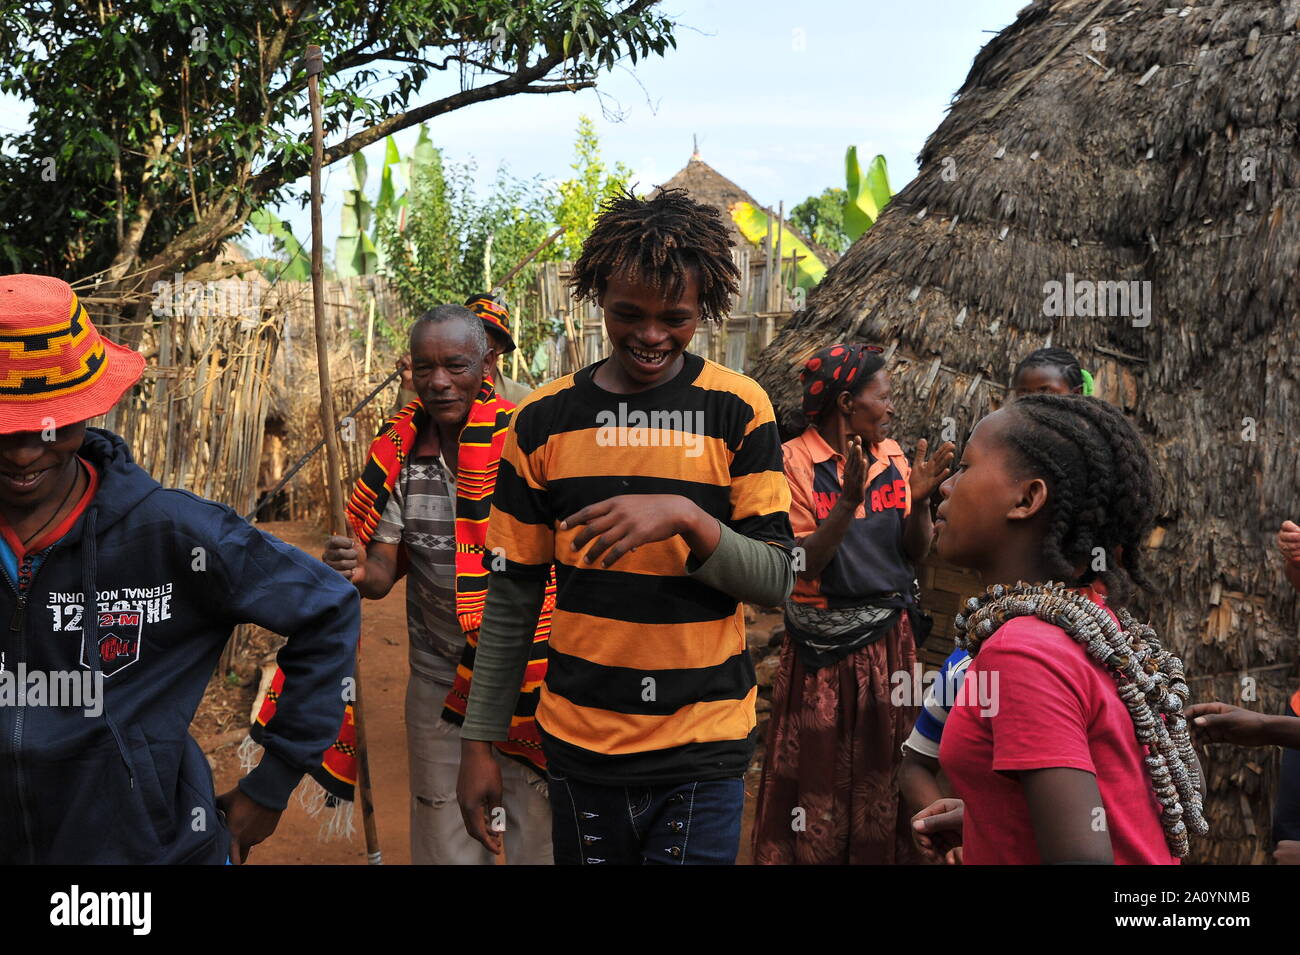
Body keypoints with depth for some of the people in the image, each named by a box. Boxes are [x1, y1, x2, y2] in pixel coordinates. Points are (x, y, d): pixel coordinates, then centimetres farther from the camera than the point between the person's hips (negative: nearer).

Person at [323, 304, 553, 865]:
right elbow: (383, 572, 0)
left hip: (527, 684, -3)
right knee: (445, 844, 16)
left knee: (540, 838, 9)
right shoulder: (400, 455, -1)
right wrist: (358, 571, -23)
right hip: (439, 685, 3)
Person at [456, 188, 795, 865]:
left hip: (702, 749, -2)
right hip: (578, 742, 2)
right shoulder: (544, 418, 0)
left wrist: (688, 517, -25)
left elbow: (775, 579, -7)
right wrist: (478, 741, 4)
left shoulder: (738, 410, -5)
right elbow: (512, 596, 5)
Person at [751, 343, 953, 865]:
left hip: (889, 636, 5)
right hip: (824, 645, -4)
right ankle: (807, 851, 25)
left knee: (881, 766, 13)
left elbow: (914, 554, 4)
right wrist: (848, 501, -28)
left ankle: (882, 851, 30)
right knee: (817, 768, 6)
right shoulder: (796, 461, -12)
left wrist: (920, 500, -12)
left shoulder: (892, 456, 3)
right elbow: (805, 566, -17)